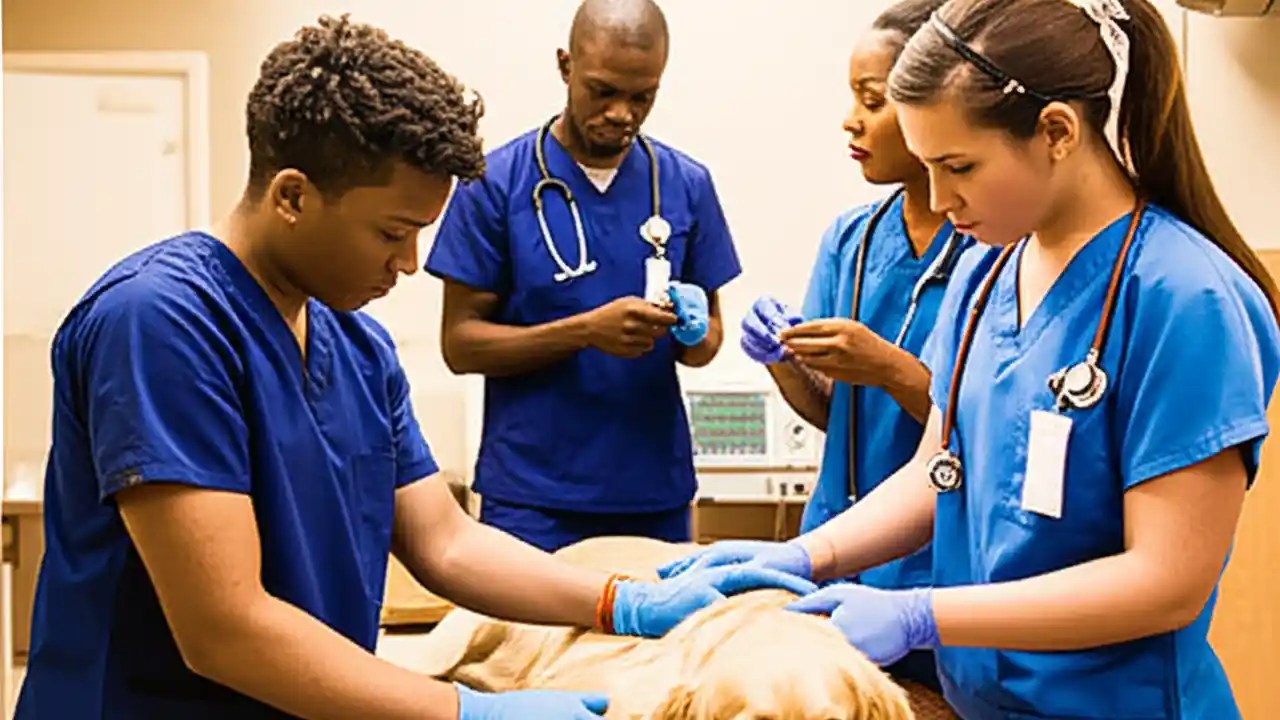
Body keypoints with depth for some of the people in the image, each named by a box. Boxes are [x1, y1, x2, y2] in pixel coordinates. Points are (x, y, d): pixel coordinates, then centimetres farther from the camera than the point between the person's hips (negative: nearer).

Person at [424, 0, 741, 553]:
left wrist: (694, 332, -13)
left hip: (656, 494, 3)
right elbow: (460, 342, -5)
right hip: (531, 500, -3)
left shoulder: (686, 184, 4)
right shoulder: (497, 182, -5)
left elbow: (707, 339, 11)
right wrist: (586, 330, -19)